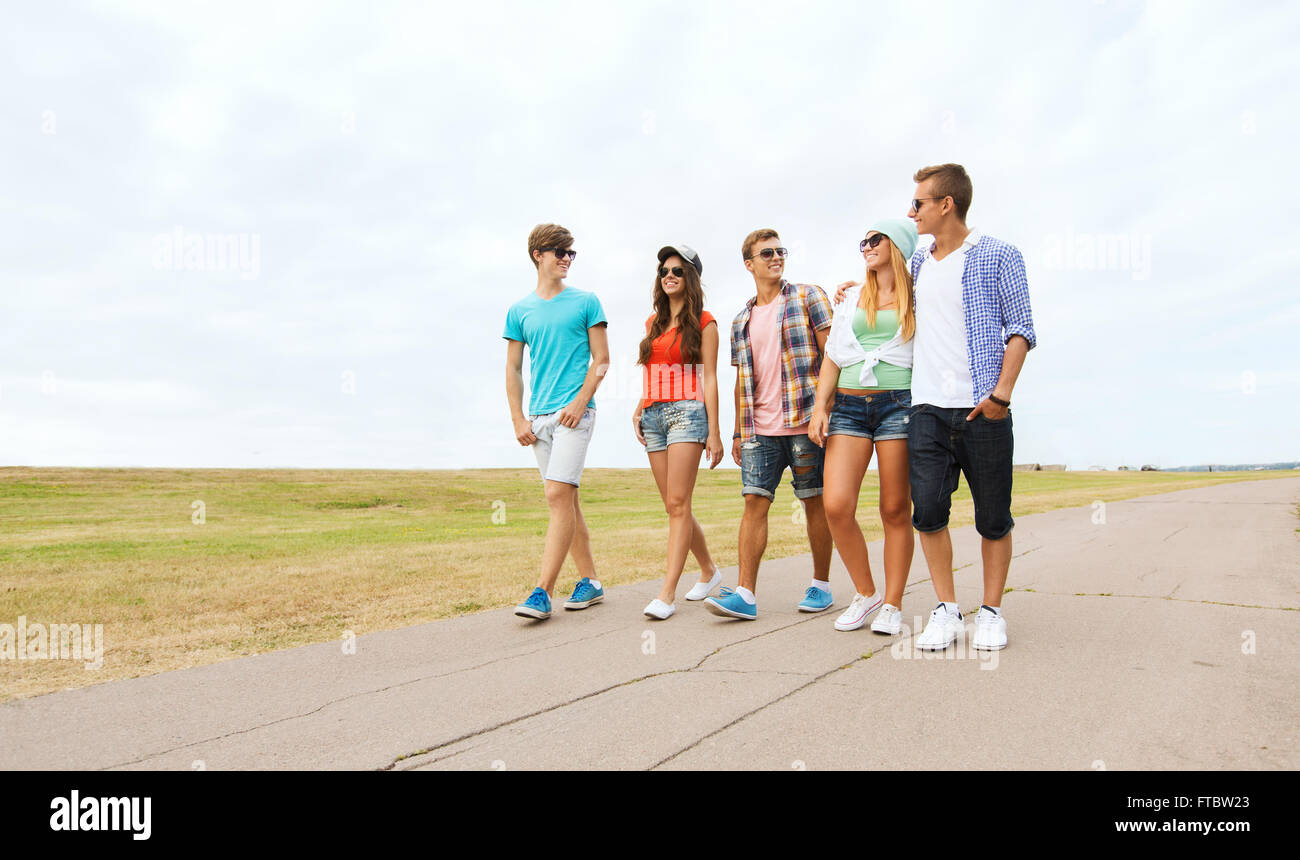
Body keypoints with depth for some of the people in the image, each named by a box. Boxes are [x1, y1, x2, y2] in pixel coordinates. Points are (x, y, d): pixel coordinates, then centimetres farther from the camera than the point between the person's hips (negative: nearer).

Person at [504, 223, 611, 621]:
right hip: (539, 417, 4)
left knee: (559, 495, -13)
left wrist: (579, 402, -11)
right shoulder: (519, 311, 13)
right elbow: (513, 369, 13)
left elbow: (601, 359, 2)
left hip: (575, 412, -4)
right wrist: (518, 419, 3)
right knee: (565, 500, 8)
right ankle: (590, 581, 19)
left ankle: (542, 592, -12)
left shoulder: (586, 302, 5)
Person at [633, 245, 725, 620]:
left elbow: (709, 378, -2)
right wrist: (639, 409, 5)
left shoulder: (702, 322, 3)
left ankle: (667, 594, -13)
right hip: (654, 416, 6)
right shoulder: (654, 322, 19)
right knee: (674, 507, 8)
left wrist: (714, 432, -7)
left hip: (687, 411, -6)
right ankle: (709, 570, 27)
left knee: (677, 504, -13)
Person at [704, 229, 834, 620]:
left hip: (805, 420, -4)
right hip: (759, 428, 4)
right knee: (754, 501, -3)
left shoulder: (808, 297, 4)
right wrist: (738, 431, 16)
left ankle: (821, 585, 18)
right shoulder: (741, 320, 17)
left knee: (814, 501, 4)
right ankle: (744, 594, -4)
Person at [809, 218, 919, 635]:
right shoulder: (851, 298, 18)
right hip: (848, 405, 3)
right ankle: (865, 593, 11)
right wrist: (820, 406, 5)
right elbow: (833, 357, 14)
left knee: (895, 509, 0)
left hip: (898, 403, -2)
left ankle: (892, 604, 14)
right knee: (836, 506, -9)